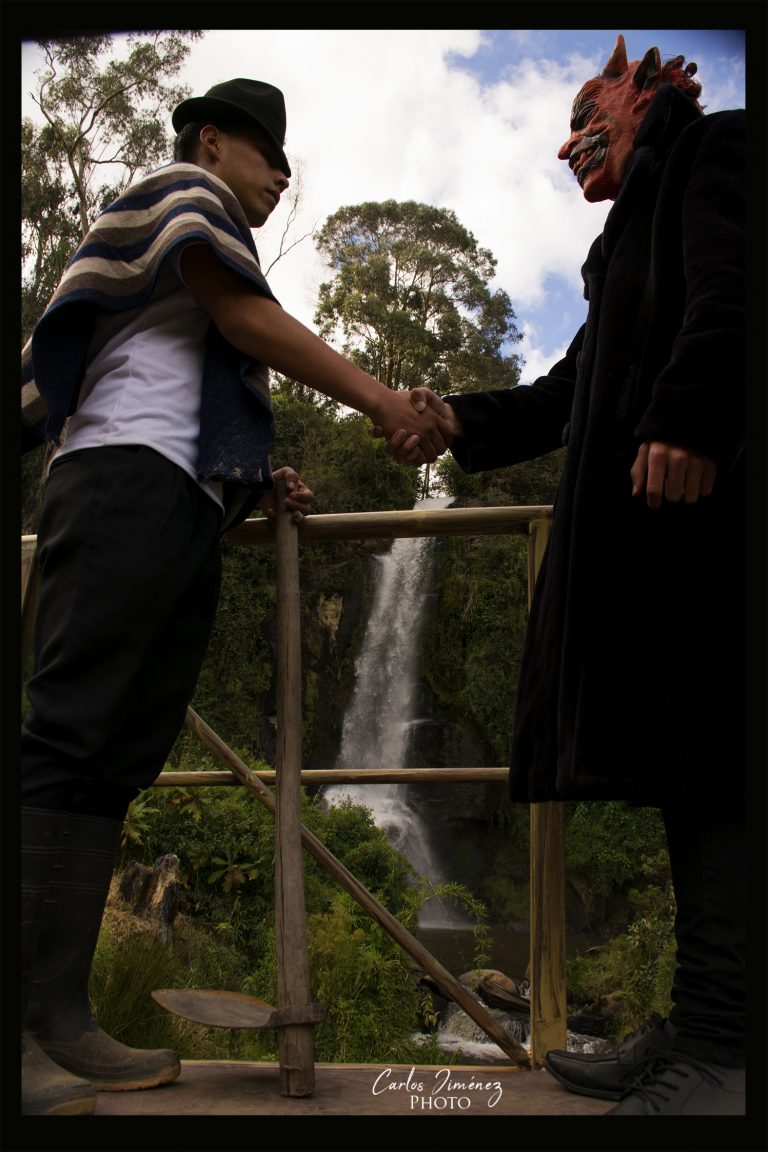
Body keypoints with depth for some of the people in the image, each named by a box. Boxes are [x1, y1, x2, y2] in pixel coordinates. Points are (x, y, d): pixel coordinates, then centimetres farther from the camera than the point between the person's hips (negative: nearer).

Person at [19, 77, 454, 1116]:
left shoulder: (188, 239, 37)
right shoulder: (183, 186, 13)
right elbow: (247, 316, -3)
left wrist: (253, 488, 18)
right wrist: (376, 396, -2)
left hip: (183, 508, 9)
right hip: (130, 482, -9)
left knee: (121, 759, -2)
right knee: (67, 737, -17)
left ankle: (60, 1021, -3)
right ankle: (20, 1018, -18)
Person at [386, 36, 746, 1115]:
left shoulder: (710, 148, 11)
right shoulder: (635, 234, 36)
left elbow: (728, 289, -11)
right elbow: (570, 391, 29)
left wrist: (690, 419, -24)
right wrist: (460, 421, 18)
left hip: (697, 482, -9)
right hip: (642, 514, 9)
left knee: (701, 758, -16)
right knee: (682, 756, 3)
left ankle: (719, 1055, -14)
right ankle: (698, 1033, 7)